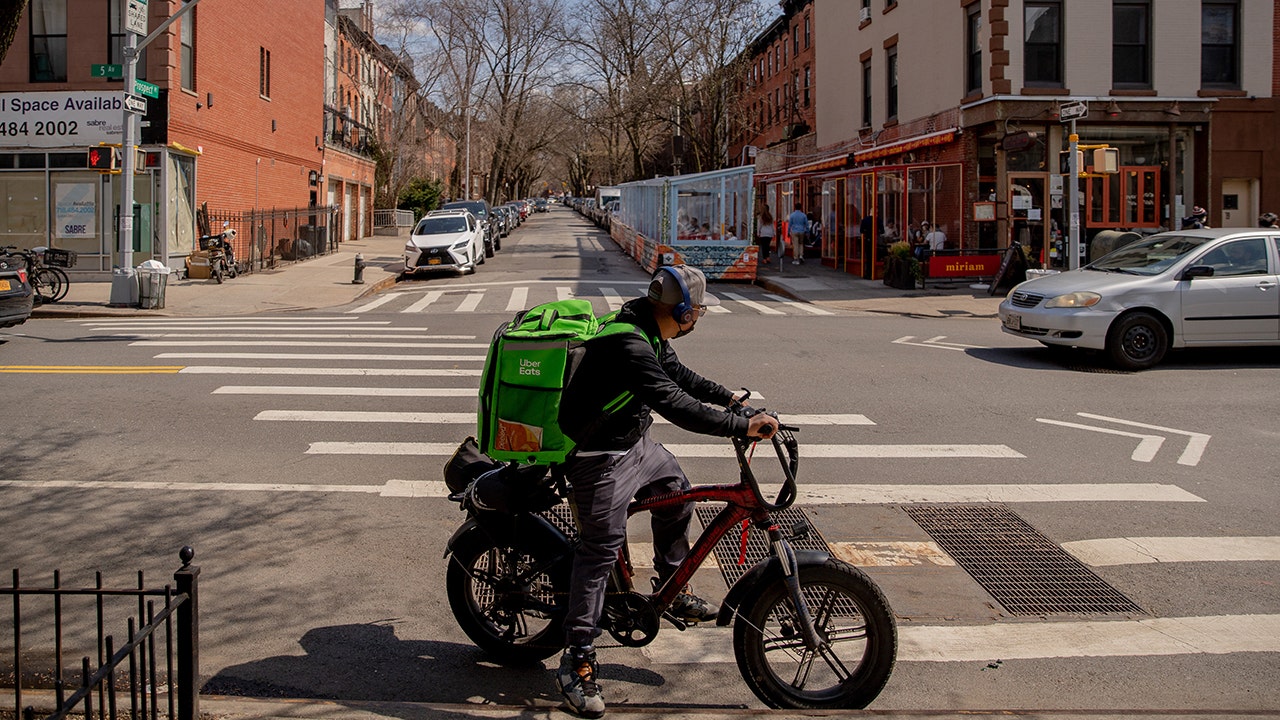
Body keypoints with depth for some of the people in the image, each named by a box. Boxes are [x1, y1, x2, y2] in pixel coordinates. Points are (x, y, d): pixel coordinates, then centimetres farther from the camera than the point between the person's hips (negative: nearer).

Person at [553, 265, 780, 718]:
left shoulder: (651, 334, 1)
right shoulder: (628, 344, -32)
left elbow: (678, 375, 19)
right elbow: (674, 404, -39)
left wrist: (729, 397, 13)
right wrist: (743, 427, -39)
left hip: (634, 443, 10)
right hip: (601, 457, -10)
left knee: (676, 491, 23)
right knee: (601, 548, -8)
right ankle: (577, 662, -4)